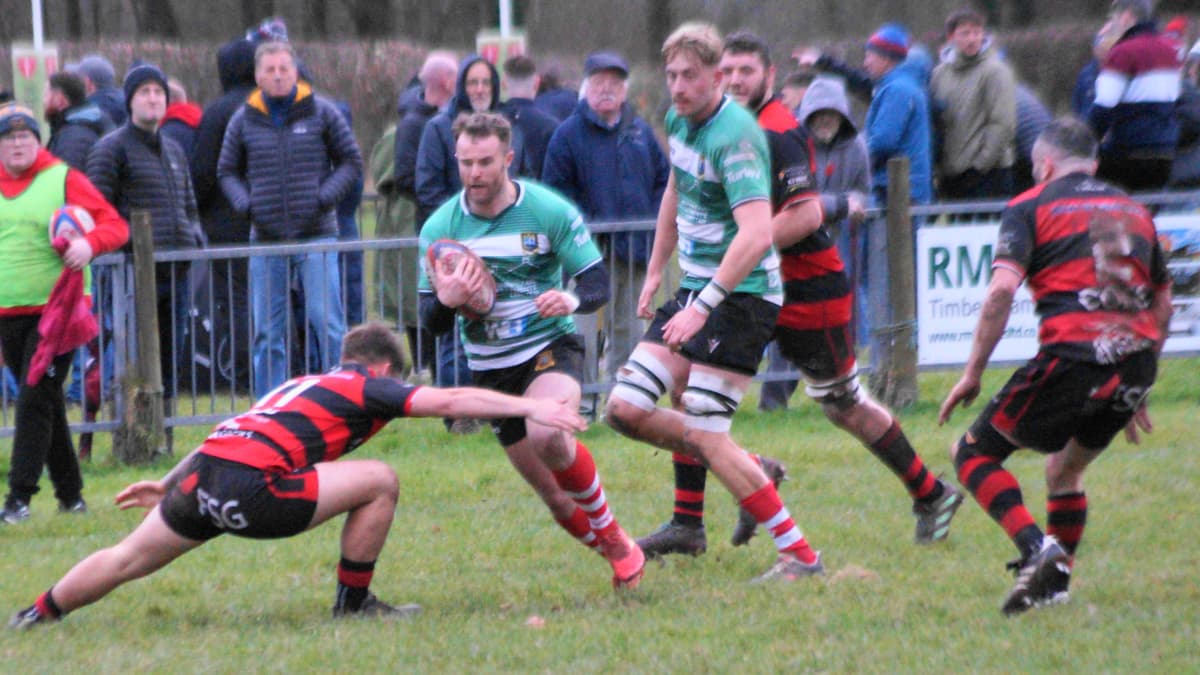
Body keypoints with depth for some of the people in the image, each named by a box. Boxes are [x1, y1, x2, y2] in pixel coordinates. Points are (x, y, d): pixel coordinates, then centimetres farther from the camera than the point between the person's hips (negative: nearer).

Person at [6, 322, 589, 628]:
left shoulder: (301, 385, 32)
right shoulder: (371, 387, 11)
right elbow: (448, 400, -1)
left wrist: (170, 484, 43)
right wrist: (528, 406, 0)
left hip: (204, 470, 8)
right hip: (251, 487, -8)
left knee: (129, 560, 24)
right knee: (378, 482, 2)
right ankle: (353, 605, 10)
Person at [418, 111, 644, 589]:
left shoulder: (549, 211, -9)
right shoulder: (440, 228, -4)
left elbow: (597, 282, -7)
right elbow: (431, 321, -2)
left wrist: (573, 301, -31)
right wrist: (447, 301, -27)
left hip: (550, 348, -3)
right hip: (489, 368, 3)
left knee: (546, 434, -34)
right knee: (556, 498, 2)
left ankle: (611, 534, -13)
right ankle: (618, 554, 26)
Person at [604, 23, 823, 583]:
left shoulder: (735, 135, -21)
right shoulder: (679, 121, 7)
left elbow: (757, 234, -32)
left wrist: (703, 305, -36)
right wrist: (655, 274, 26)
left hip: (742, 294, -9)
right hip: (695, 288, 9)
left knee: (705, 435, -13)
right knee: (626, 409, 1)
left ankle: (799, 554, -5)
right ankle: (749, 472, 18)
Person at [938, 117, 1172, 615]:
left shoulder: (1032, 206, 7)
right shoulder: (1134, 211, 24)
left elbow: (1002, 289, -7)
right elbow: (1162, 303, 27)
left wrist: (972, 373, -4)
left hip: (1071, 355, -6)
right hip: (1136, 362, 6)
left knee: (974, 454, 7)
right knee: (1066, 470, 27)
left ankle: (1035, 547, -14)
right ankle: (1056, 581, 22)